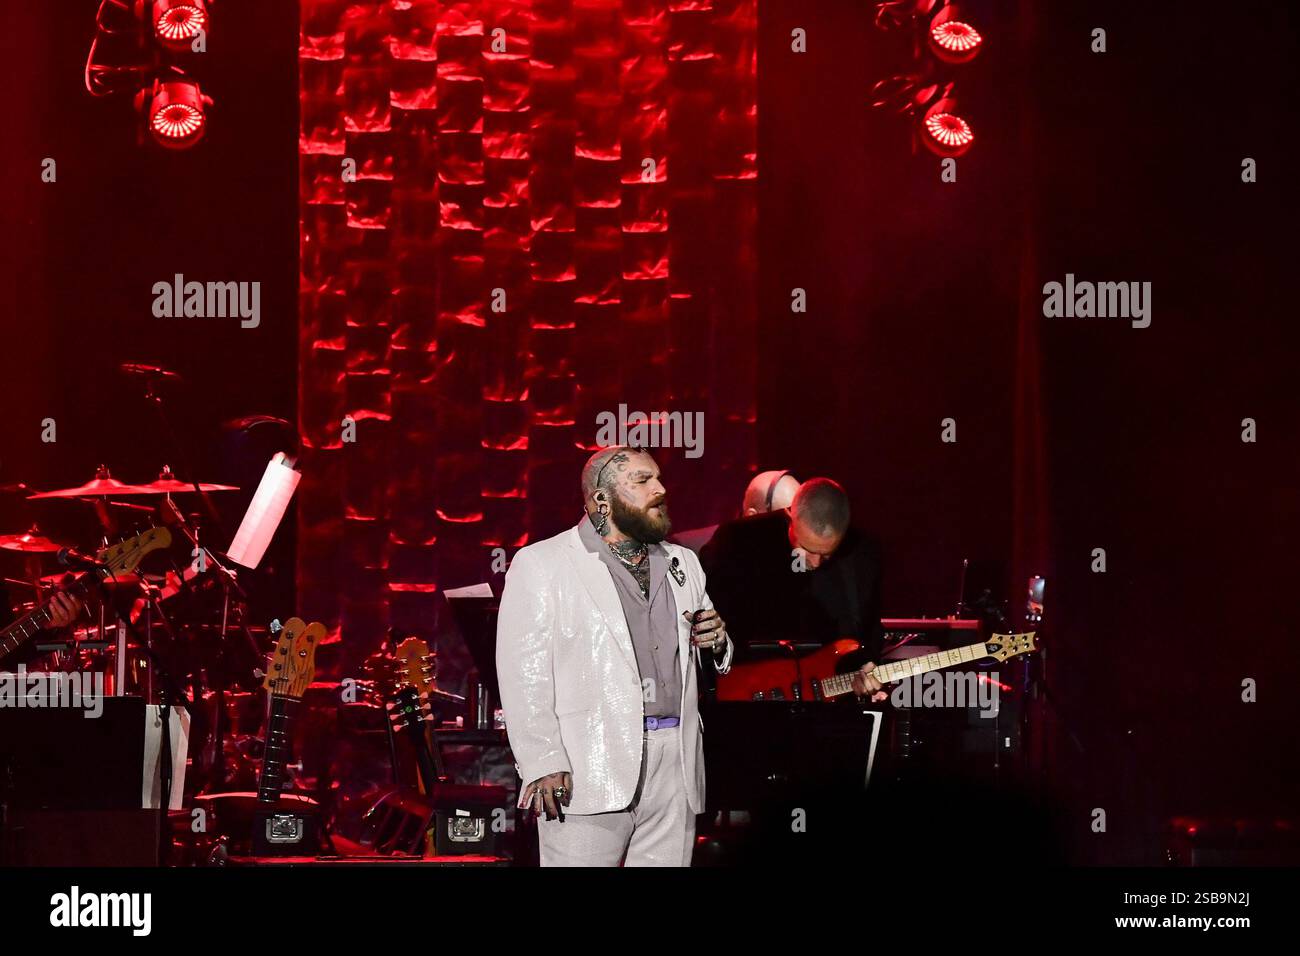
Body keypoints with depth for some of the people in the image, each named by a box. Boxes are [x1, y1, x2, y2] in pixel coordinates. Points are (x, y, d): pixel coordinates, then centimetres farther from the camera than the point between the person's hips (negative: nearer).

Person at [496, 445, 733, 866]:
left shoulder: (681, 563, 20)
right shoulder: (540, 565, 1)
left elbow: (709, 660, 28)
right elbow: (524, 675, -7)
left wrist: (715, 642, 4)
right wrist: (542, 765, -17)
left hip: (675, 768, 5)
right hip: (587, 770, -5)